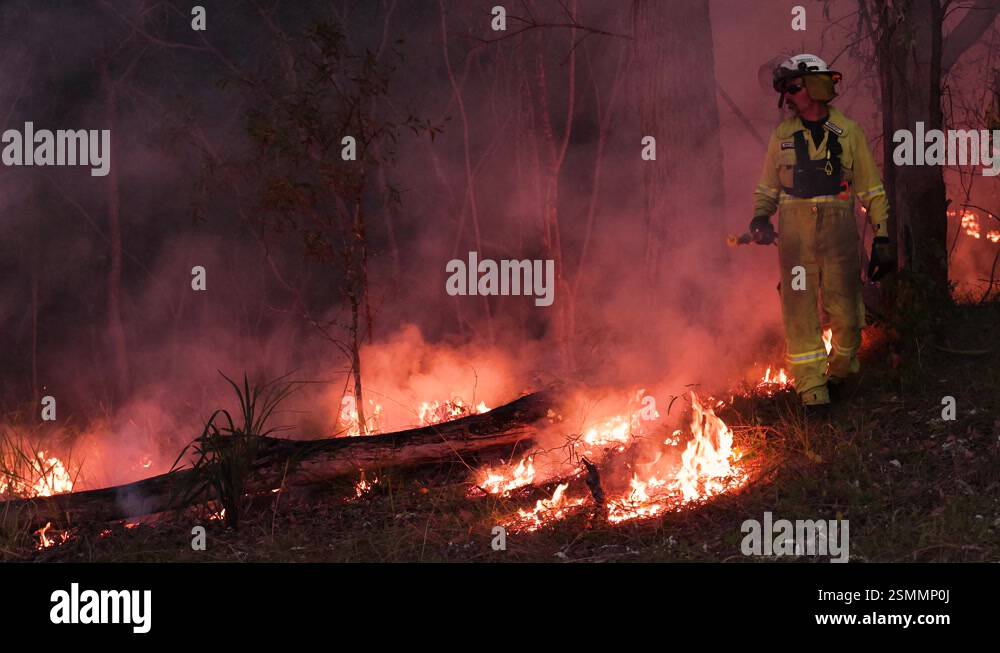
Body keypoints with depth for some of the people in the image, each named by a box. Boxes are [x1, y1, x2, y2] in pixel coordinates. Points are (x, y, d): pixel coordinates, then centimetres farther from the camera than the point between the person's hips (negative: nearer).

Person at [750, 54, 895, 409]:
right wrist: (760, 219, -3)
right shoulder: (782, 136, 10)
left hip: (839, 234, -1)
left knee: (845, 311, 0)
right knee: (800, 312, -3)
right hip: (794, 235, 1)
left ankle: (841, 374, 23)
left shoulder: (849, 133, 5)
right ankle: (811, 390, 1)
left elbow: (872, 190, 7)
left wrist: (882, 237, 2)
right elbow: (767, 188, 17)